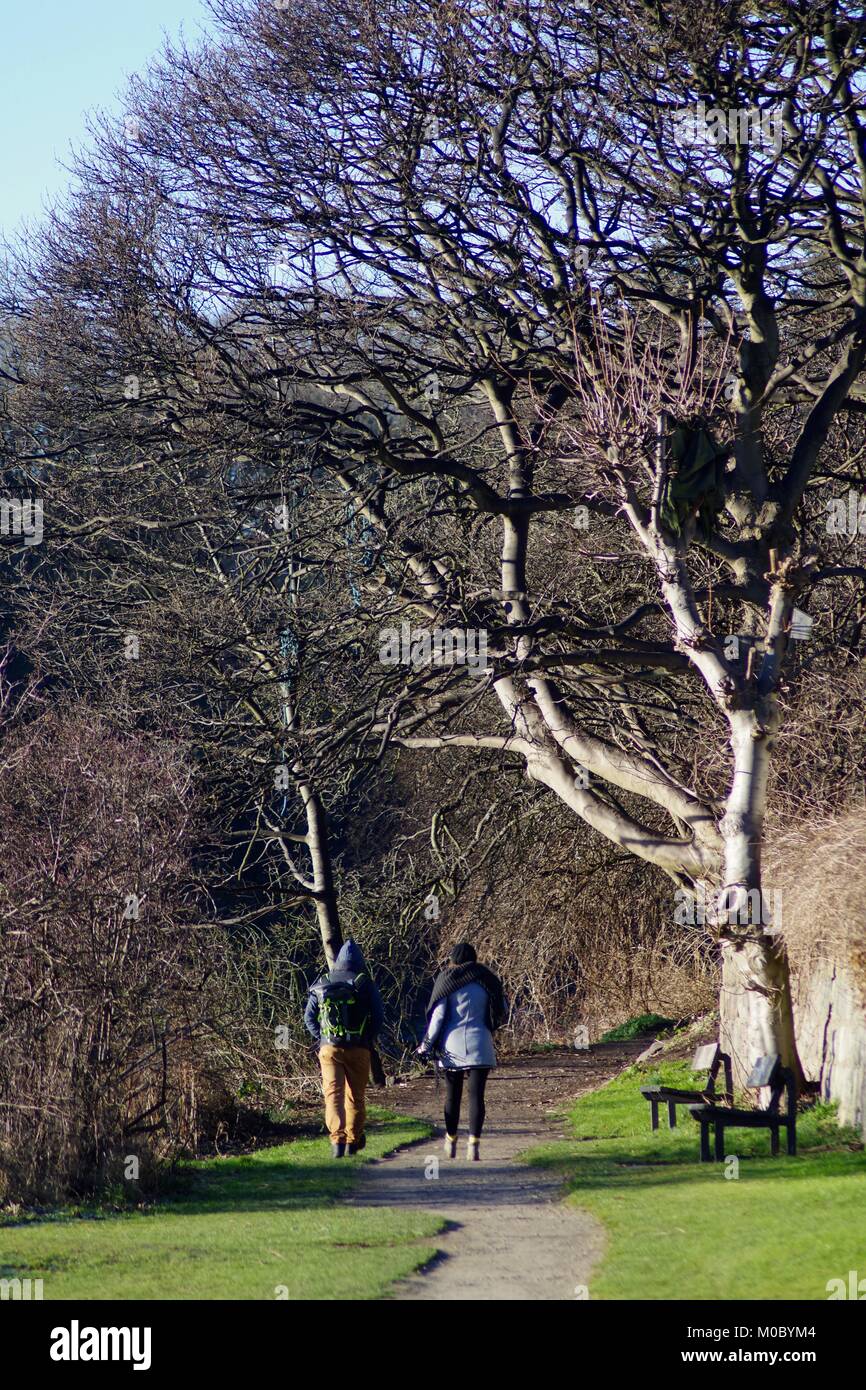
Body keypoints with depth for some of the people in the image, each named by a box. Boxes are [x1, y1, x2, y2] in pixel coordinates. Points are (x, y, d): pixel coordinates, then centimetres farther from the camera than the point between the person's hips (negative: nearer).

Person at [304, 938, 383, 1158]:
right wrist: (368, 1040, 9)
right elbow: (377, 1017, -4)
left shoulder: (322, 984, 5)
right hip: (358, 1049, -1)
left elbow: (309, 1017, 7)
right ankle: (353, 1141, 21)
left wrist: (321, 1038, 13)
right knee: (356, 1096, 12)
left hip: (329, 1048, 1)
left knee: (333, 1094, -4)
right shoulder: (365, 984, -2)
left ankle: (337, 1139, -21)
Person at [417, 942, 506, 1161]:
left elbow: (438, 1015, -5)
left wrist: (427, 1044, 0)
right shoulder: (486, 980, 4)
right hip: (479, 1044, 0)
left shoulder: (446, 980, -1)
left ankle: (451, 1142, 22)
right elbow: (502, 1011, 8)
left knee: (452, 1096, 12)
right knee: (476, 1096, -3)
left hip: (452, 1044, 0)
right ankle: (474, 1143, -14)